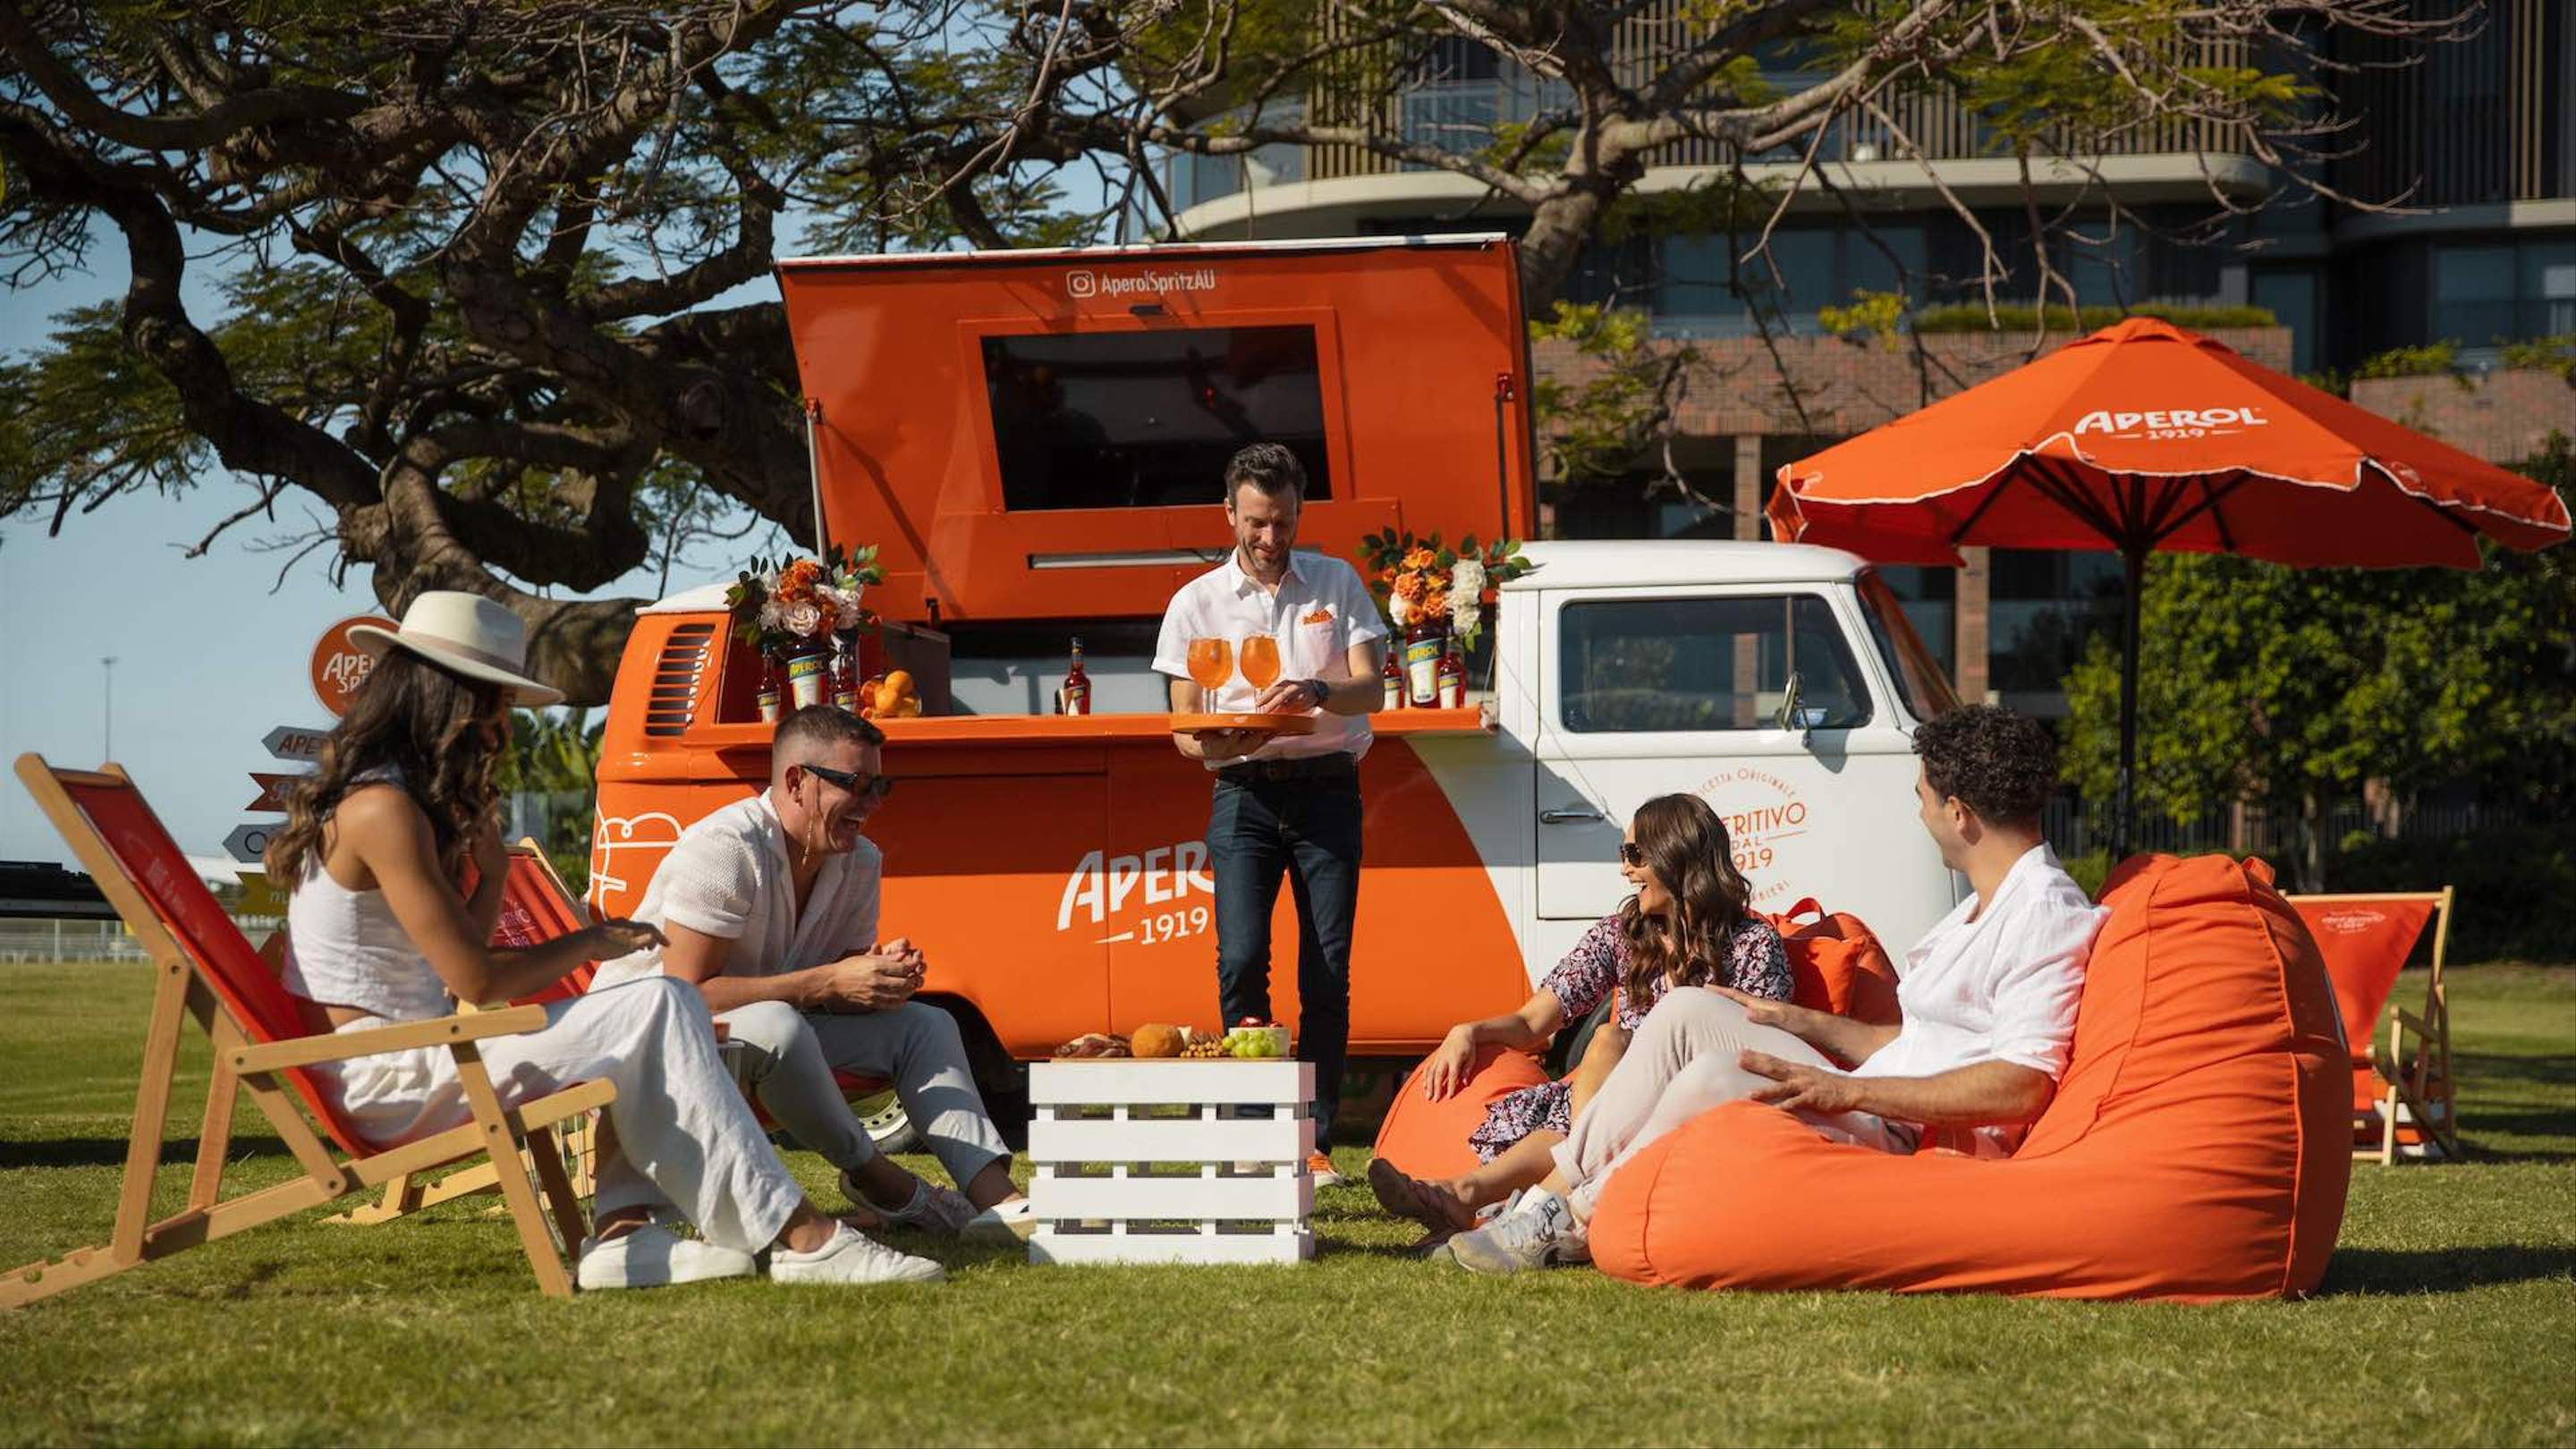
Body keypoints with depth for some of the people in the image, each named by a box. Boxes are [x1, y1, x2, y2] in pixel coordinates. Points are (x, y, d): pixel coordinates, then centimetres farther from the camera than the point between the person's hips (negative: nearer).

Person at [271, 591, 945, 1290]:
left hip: (414, 1055, 11)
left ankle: (621, 1230, -8)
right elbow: (478, 982, -18)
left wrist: (491, 868, 2)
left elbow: (454, 962, 14)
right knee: (658, 1011, -16)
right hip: (387, 1080, -11)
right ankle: (799, 1237, -18)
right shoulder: (383, 810, -17)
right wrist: (588, 942, -3)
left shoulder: (366, 794, 16)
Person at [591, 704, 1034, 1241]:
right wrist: (828, 983, -30)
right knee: (775, 1028, -39)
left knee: (926, 1025, -4)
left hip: (771, 1034, 8)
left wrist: (884, 977, -19)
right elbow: (686, 994, -30)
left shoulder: (860, 863, 1)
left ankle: (997, 1199, -21)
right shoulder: (725, 851, -25)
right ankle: (873, 1176, -18)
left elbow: (842, 991, 8)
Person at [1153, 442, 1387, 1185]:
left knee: (1328, 969, -4)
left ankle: (1315, 1141, 0)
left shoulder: (1337, 584, 9)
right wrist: (1215, 743, -16)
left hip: (1326, 786, 0)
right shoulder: (1197, 602, 8)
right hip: (1245, 794, 0)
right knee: (1241, 958, -15)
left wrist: (1319, 692, -22)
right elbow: (1182, 726, 8)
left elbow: (1370, 688, 0)